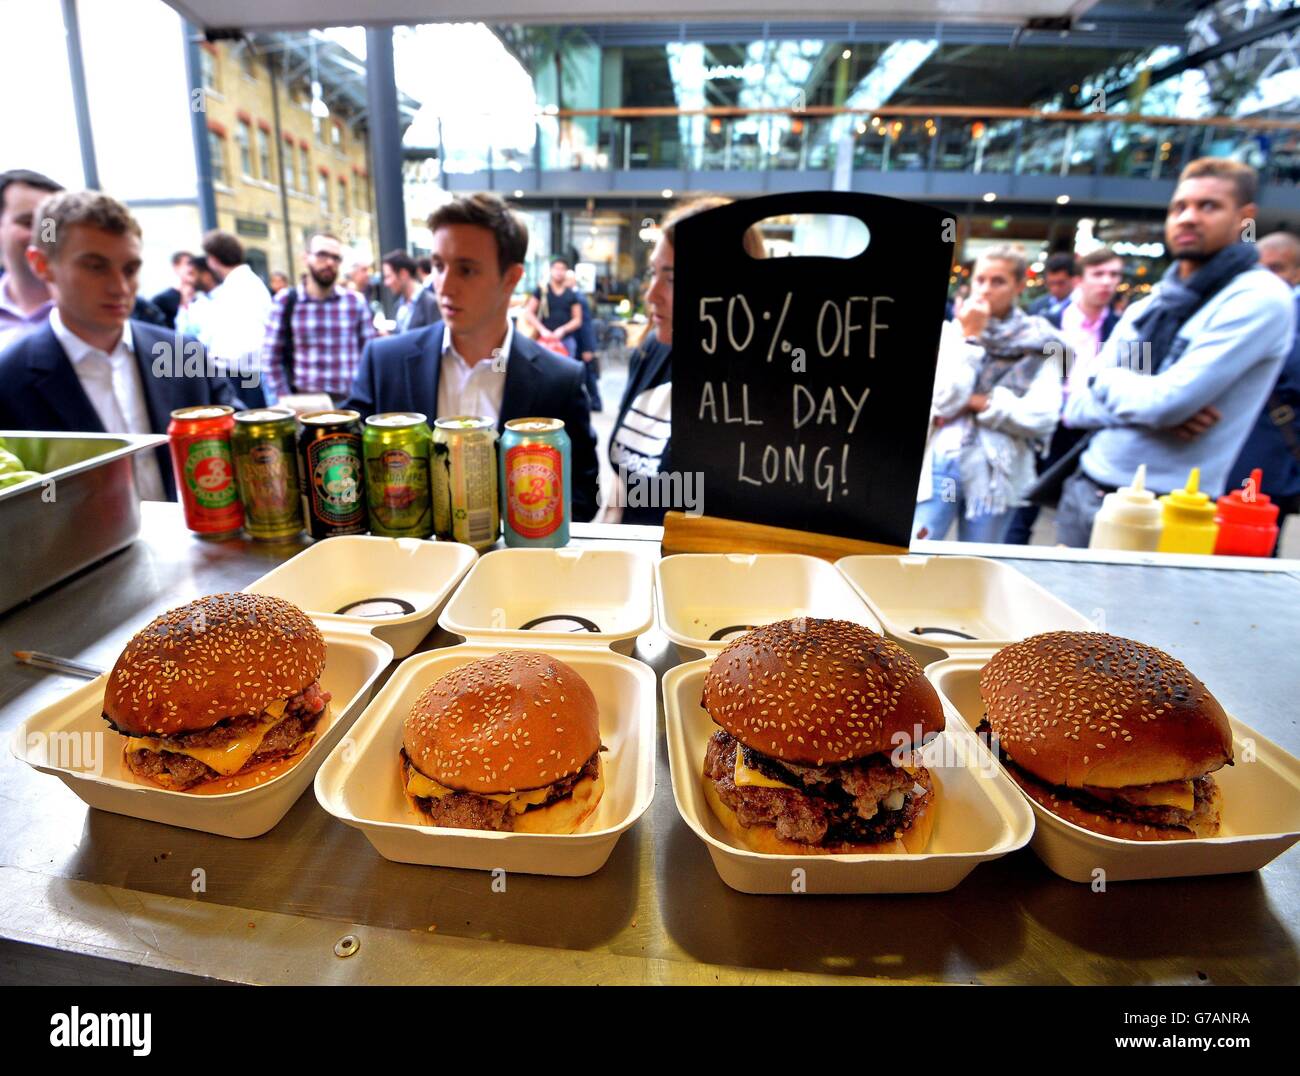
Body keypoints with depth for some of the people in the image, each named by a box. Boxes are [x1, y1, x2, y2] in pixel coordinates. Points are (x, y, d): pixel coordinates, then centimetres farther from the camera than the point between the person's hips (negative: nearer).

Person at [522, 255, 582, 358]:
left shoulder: (572, 294, 9)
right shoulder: (541, 290, 5)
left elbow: (577, 319, 8)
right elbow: (528, 313, 2)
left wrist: (563, 329, -9)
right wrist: (542, 330, -11)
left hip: (567, 340, 2)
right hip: (546, 339, -2)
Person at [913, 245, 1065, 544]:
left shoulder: (1040, 344, 3)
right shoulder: (950, 332, 7)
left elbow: (1042, 418, -8)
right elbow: (942, 400, -7)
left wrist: (978, 402, -9)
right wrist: (969, 338, -7)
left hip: (995, 473, 0)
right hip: (938, 464, 1)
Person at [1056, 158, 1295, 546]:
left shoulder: (1259, 298, -8)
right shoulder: (1143, 309, 13)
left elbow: (1167, 402, -20)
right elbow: (1078, 409, 6)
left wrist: (1105, 379, -1)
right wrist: (1152, 413, -12)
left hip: (1161, 513, -6)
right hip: (1084, 490, 6)